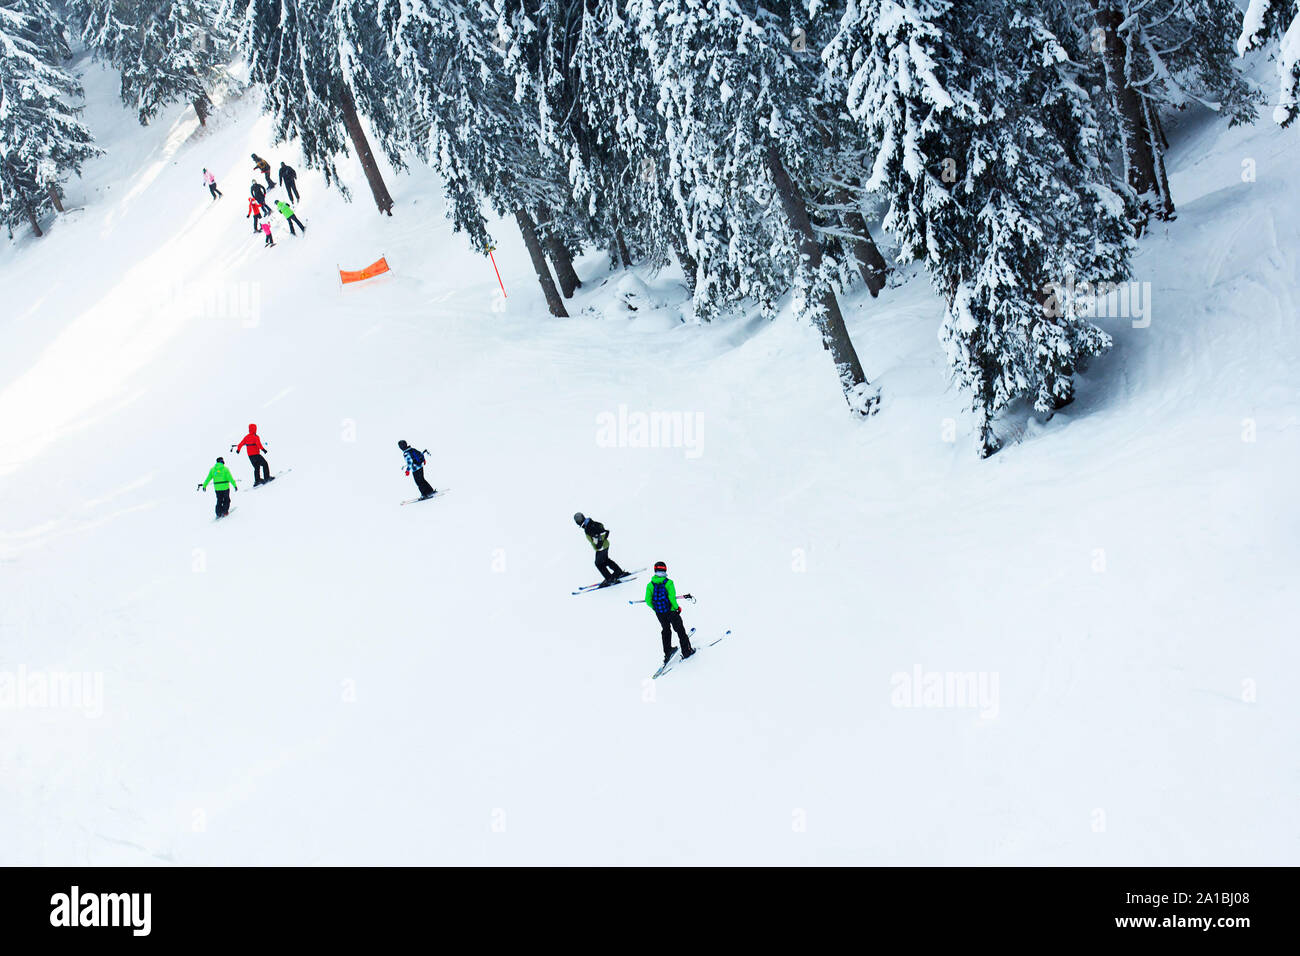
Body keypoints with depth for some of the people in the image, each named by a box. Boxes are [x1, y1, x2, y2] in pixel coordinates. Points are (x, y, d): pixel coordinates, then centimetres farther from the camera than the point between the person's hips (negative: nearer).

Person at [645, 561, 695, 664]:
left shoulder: (650, 585, -8)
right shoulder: (668, 582, -18)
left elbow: (648, 601, -8)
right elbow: (672, 598, -25)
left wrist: (655, 608, 10)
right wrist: (677, 607, -8)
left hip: (659, 613, 4)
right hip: (671, 611, -4)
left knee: (665, 631, 25)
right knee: (680, 630, 15)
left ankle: (667, 653, 31)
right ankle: (686, 651, 22)